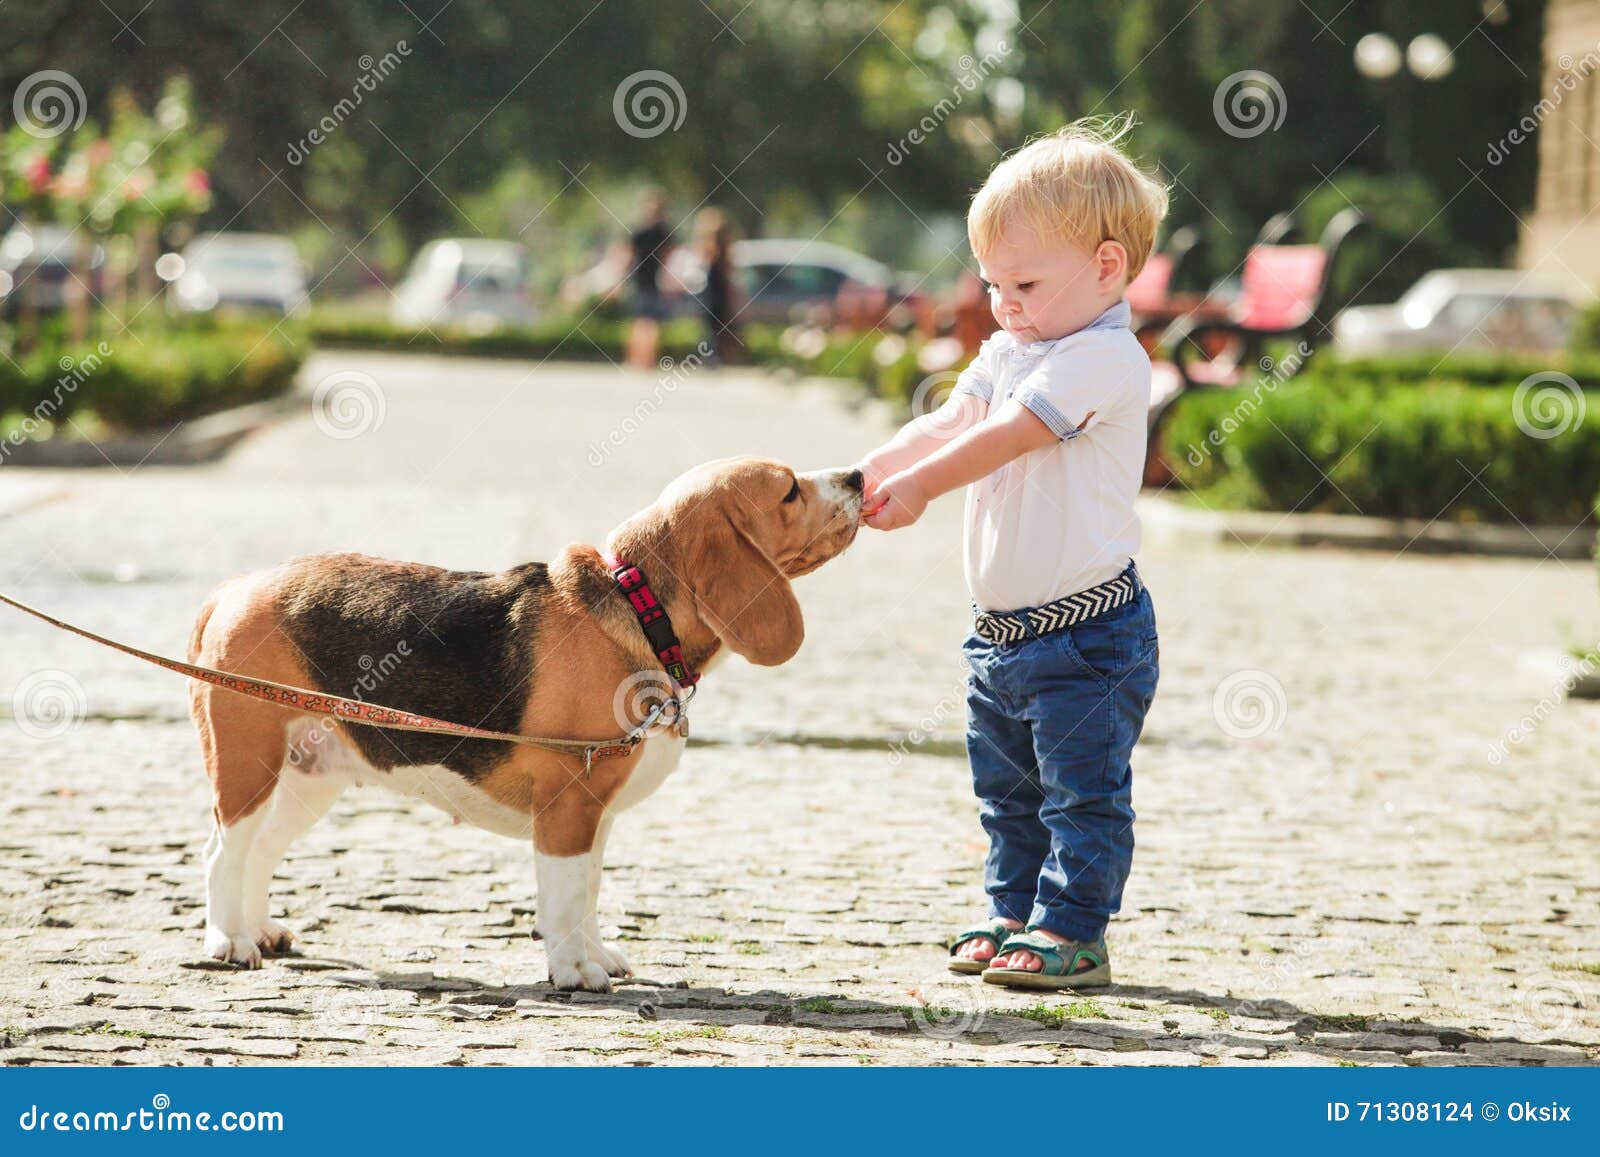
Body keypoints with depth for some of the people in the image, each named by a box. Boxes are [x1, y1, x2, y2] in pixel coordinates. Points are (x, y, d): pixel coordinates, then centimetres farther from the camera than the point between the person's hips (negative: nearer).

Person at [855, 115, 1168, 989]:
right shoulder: (1007, 352, 12)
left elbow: (1007, 436, -25)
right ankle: (1014, 913, 28)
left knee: (1083, 786, -3)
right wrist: (865, 475, -11)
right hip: (1001, 626, 9)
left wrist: (917, 485, -28)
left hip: (1087, 631, -9)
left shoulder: (1104, 358, -17)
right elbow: (946, 425, 4)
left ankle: (1072, 931, 2)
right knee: (1006, 786, 17)